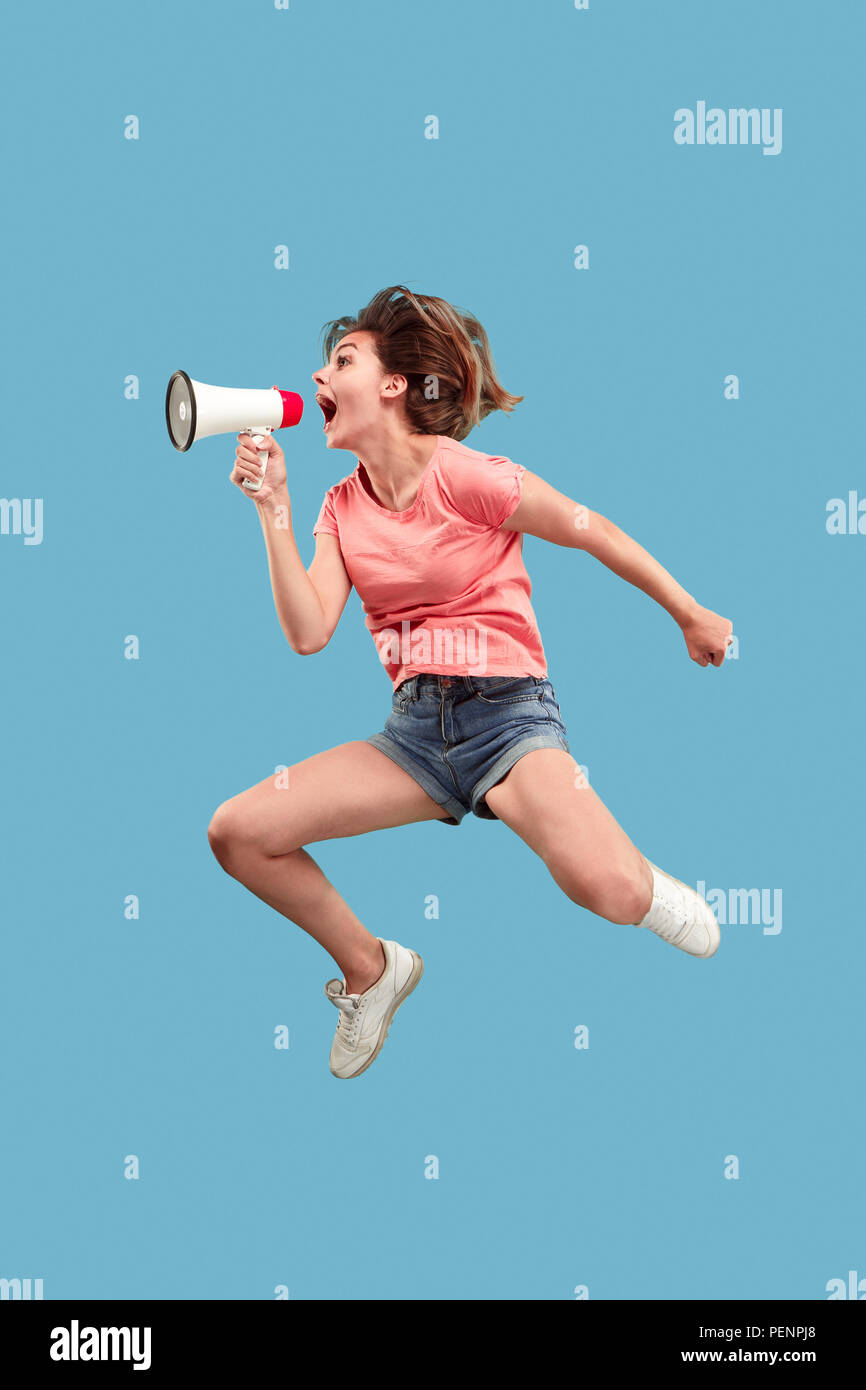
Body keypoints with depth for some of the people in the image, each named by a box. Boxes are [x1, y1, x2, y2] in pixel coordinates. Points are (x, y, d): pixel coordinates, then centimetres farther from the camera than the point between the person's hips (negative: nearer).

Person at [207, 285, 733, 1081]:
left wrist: (692, 617, 5)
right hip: (414, 730, 6)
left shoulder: (465, 477, -10)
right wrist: (272, 506, -5)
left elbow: (593, 531, -1)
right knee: (237, 832, -11)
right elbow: (308, 634, -4)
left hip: (508, 714, -5)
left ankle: (652, 890, 9)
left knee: (608, 890, -33)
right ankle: (370, 969, 13)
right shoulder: (343, 508, 9)